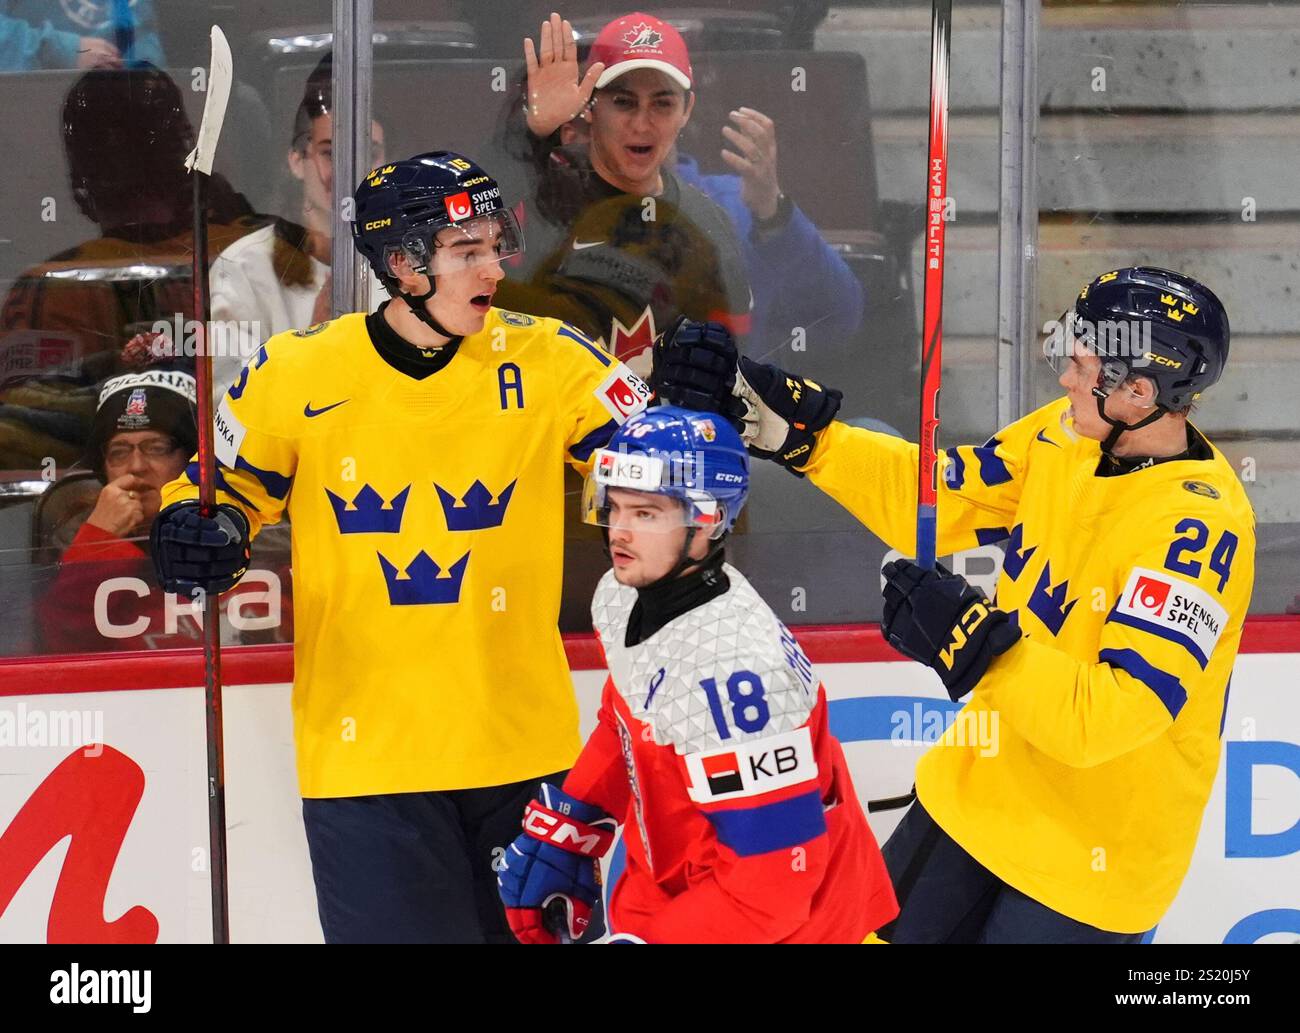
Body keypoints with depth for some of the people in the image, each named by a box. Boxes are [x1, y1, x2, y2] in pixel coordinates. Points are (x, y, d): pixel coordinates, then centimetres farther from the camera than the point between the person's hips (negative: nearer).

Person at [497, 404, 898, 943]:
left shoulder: (728, 662, -28)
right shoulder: (623, 597, -4)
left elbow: (776, 872, -27)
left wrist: (645, 940, -27)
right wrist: (560, 835, 10)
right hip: (676, 899, 8)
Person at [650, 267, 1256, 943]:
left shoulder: (1201, 524, -28)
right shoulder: (1065, 434, -6)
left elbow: (1115, 715, -33)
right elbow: (936, 500, 3)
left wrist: (975, 646, -38)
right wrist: (796, 431, -5)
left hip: (1094, 850, -7)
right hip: (984, 790, 7)